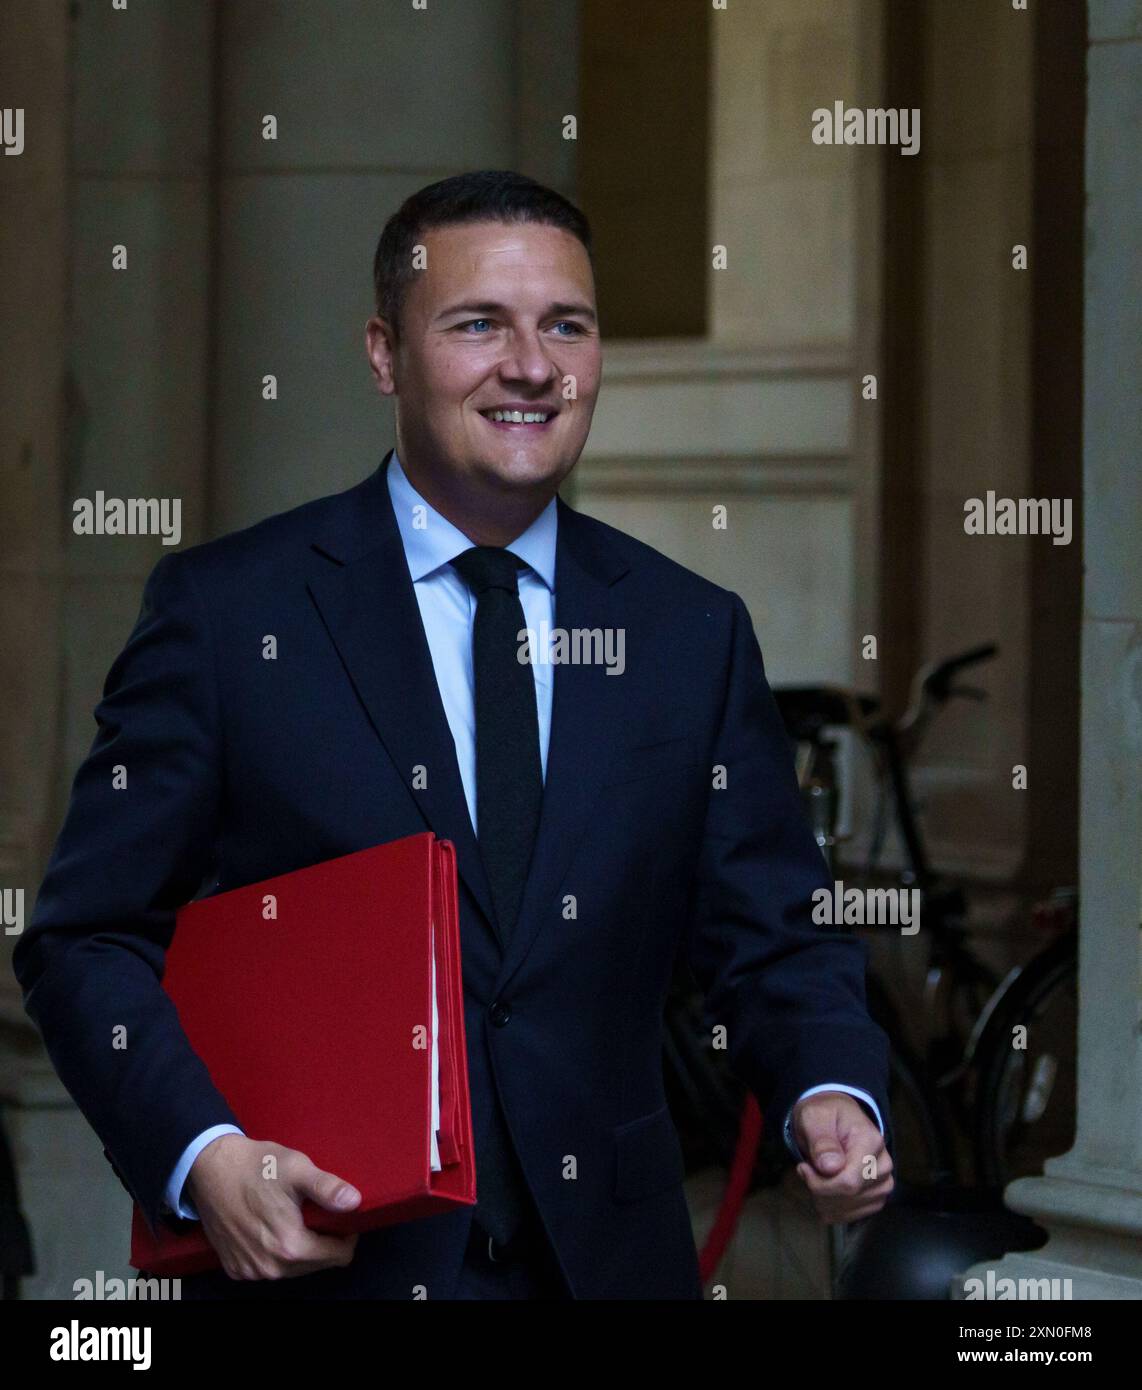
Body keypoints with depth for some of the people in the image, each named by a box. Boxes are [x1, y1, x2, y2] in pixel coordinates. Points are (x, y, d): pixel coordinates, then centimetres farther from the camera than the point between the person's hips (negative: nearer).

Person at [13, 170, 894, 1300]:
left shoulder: (692, 634, 6)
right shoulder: (226, 610, -3)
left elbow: (770, 945, 7)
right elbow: (88, 938, -4)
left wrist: (831, 1098, -14)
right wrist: (200, 1153, -19)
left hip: (605, 1257, 3)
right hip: (313, 1259, -3)